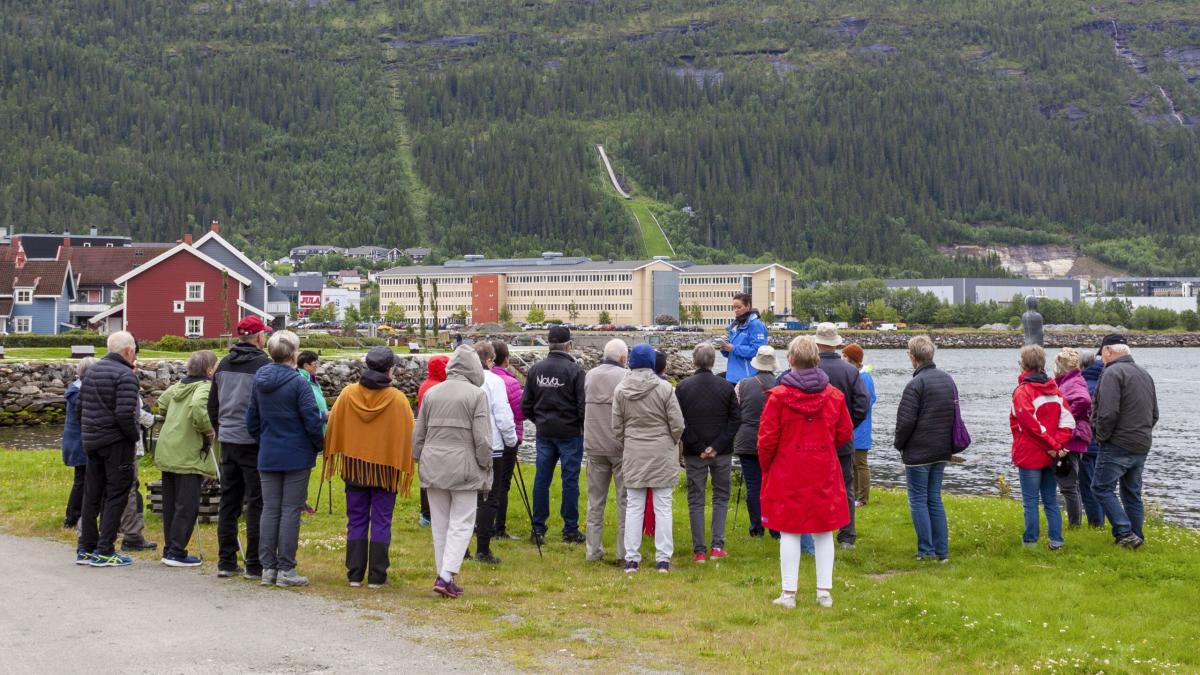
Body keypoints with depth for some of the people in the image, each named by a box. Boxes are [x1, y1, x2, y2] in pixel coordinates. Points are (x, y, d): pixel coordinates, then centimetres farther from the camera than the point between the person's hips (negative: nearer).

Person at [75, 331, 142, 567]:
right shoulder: (125, 375, -14)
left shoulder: (91, 371, 12)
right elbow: (124, 414, -23)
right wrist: (135, 436, -8)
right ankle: (104, 551, -4)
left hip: (91, 442, 8)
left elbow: (79, 409, 13)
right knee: (116, 495, -2)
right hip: (116, 442, -8)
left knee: (92, 494, 13)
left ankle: (85, 548, 18)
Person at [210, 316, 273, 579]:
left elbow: (212, 404, 16)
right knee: (257, 503, -1)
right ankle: (254, 564, -1)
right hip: (254, 442, -6)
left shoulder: (224, 365, 9)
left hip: (228, 441, 6)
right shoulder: (263, 365, -11)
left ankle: (226, 562, 14)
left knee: (228, 501, 11)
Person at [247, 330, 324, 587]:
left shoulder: (259, 381, 5)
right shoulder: (298, 383, -14)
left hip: (267, 458, 5)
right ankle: (286, 569, 3)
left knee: (270, 510, 10)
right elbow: (312, 421, -14)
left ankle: (268, 567, 12)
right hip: (296, 457, -5)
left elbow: (252, 421, 12)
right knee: (291, 511, 0)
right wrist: (320, 445, 2)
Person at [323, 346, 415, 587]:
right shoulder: (398, 399, -10)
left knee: (356, 520, 10)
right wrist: (405, 469, 6)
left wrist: (333, 459, 15)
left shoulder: (347, 394, -4)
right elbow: (406, 436, -5)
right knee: (381, 521, 5)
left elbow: (333, 428, 3)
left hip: (354, 466, 2)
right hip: (386, 468, -2)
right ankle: (377, 576, 4)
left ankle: (355, 574, 10)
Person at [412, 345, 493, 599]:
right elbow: (482, 438, -9)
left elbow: (418, 434, 11)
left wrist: (420, 462, 21)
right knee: (461, 523, 1)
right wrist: (486, 467, 3)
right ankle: (446, 576, -9)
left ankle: (443, 576, 17)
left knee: (439, 524, 12)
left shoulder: (431, 393, 7)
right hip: (463, 467, -5)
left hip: (432, 466, 5)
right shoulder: (476, 394, -8)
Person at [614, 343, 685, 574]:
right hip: (662, 453, -2)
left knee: (633, 507, 8)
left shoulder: (620, 390, -1)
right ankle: (663, 559, 5)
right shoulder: (664, 388, -8)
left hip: (633, 453, 2)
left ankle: (631, 558, 7)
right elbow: (677, 424, -5)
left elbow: (616, 427, 4)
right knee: (663, 507, 4)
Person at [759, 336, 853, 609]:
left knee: (790, 532, 4)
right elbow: (845, 434, 7)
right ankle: (825, 591, 14)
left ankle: (789, 593, 6)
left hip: (787, 475, -2)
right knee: (824, 533, 11)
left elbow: (767, 438, -7)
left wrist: (766, 467, 9)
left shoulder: (779, 396, -10)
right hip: (825, 474, 3)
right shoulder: (834, 395, -1)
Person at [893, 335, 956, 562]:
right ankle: (942, 551, 11)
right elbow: (954, 414, 17)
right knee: (934, 499, 13)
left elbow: (906, 420, -18)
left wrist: (899, 444, -1)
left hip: (918, 452, -7)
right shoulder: (948, 380, 9)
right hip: (942, 451, 7)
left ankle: (926, 551, 1)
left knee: (918, 500, 2)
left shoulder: (916, 384, -17)